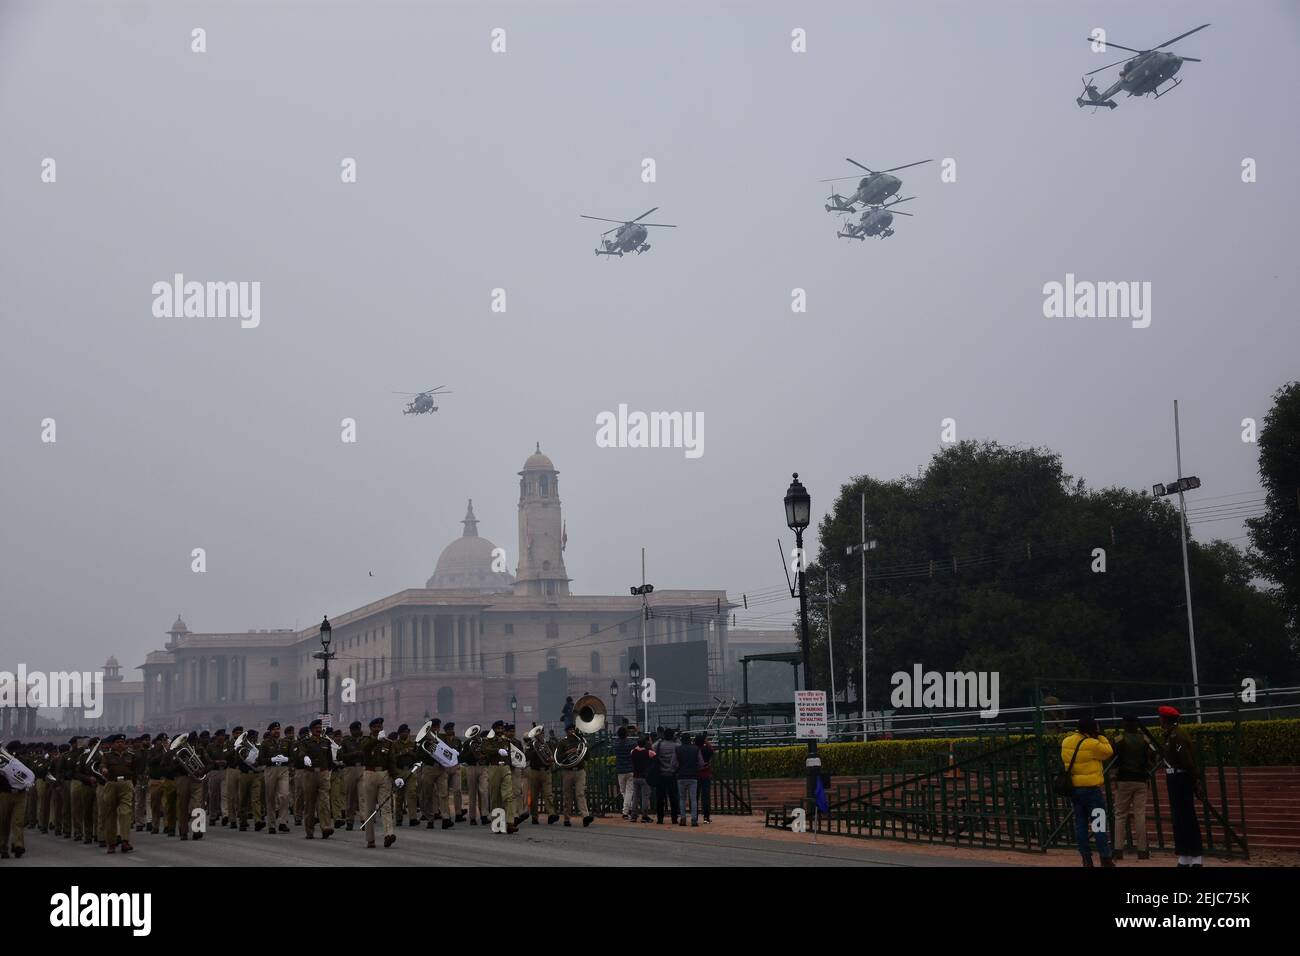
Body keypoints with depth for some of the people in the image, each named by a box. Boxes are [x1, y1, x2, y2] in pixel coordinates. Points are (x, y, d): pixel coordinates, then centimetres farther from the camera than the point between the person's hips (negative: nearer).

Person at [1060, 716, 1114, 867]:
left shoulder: (1066, 742, 3)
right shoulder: (1092, 744, -16)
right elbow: (1108, 752, -5)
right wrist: (1101, 736, 5)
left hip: (1074, 788, 6)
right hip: (1091, 788, -6)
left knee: (1081, 823, 10)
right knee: (1099, 823, 0)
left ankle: (1086, 857, 10)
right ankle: (1105, 858, 0)